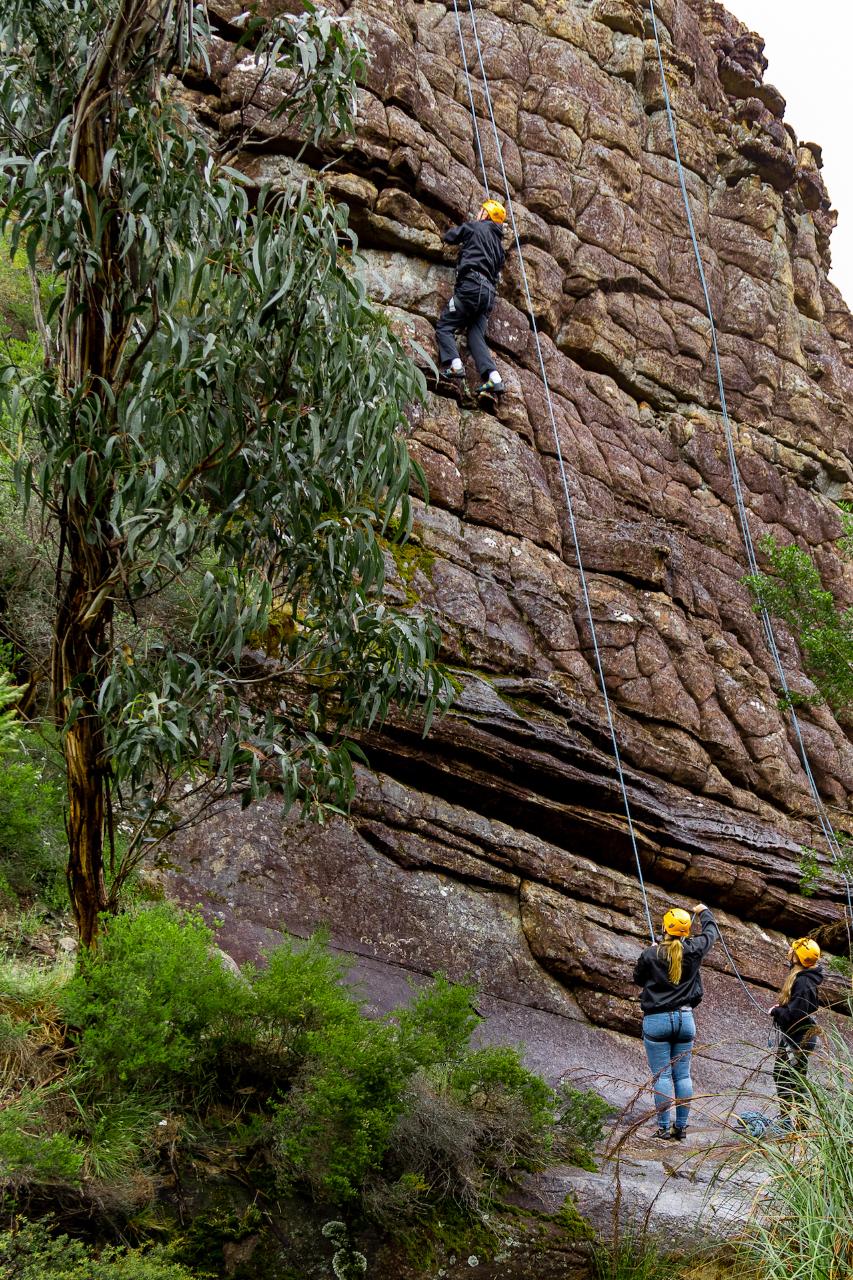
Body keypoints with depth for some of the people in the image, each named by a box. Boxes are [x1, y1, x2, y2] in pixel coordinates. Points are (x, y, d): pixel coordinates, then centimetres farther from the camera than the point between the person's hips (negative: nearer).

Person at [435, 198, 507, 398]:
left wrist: (457, 236, 35)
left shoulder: (475, 227, 7)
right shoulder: (498, 244, 27)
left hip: (471, 285, -7)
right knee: (476, 335, 3)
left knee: (444, 326, -2)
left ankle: (454, 365, -23)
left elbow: (448, 237, 11)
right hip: (489, 292, 7)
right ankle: (493, 377, -15)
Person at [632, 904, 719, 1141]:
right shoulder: (694, 950, -3)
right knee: (683, 1074, 8)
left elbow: (638, 979, 10)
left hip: (656, 1020, -3)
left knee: (661, 1076, 0)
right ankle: (681, 1127, 11)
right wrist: (704, 912, 38)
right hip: (685, 1018, 3)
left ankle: (663, 1128, 0)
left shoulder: (650, 954, -9)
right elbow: (711, 932, 18)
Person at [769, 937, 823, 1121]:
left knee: (796, 1081, -1)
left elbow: (795, 1014, -29)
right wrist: (780, 1009, 3)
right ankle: (786, 1118, 32)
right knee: (780, 1075, 20)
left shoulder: (803, 982, -25)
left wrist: (776, 1012, -14)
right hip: (790, 1036, 11)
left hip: (799, 1039, -11)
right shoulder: (798, 977, 5)